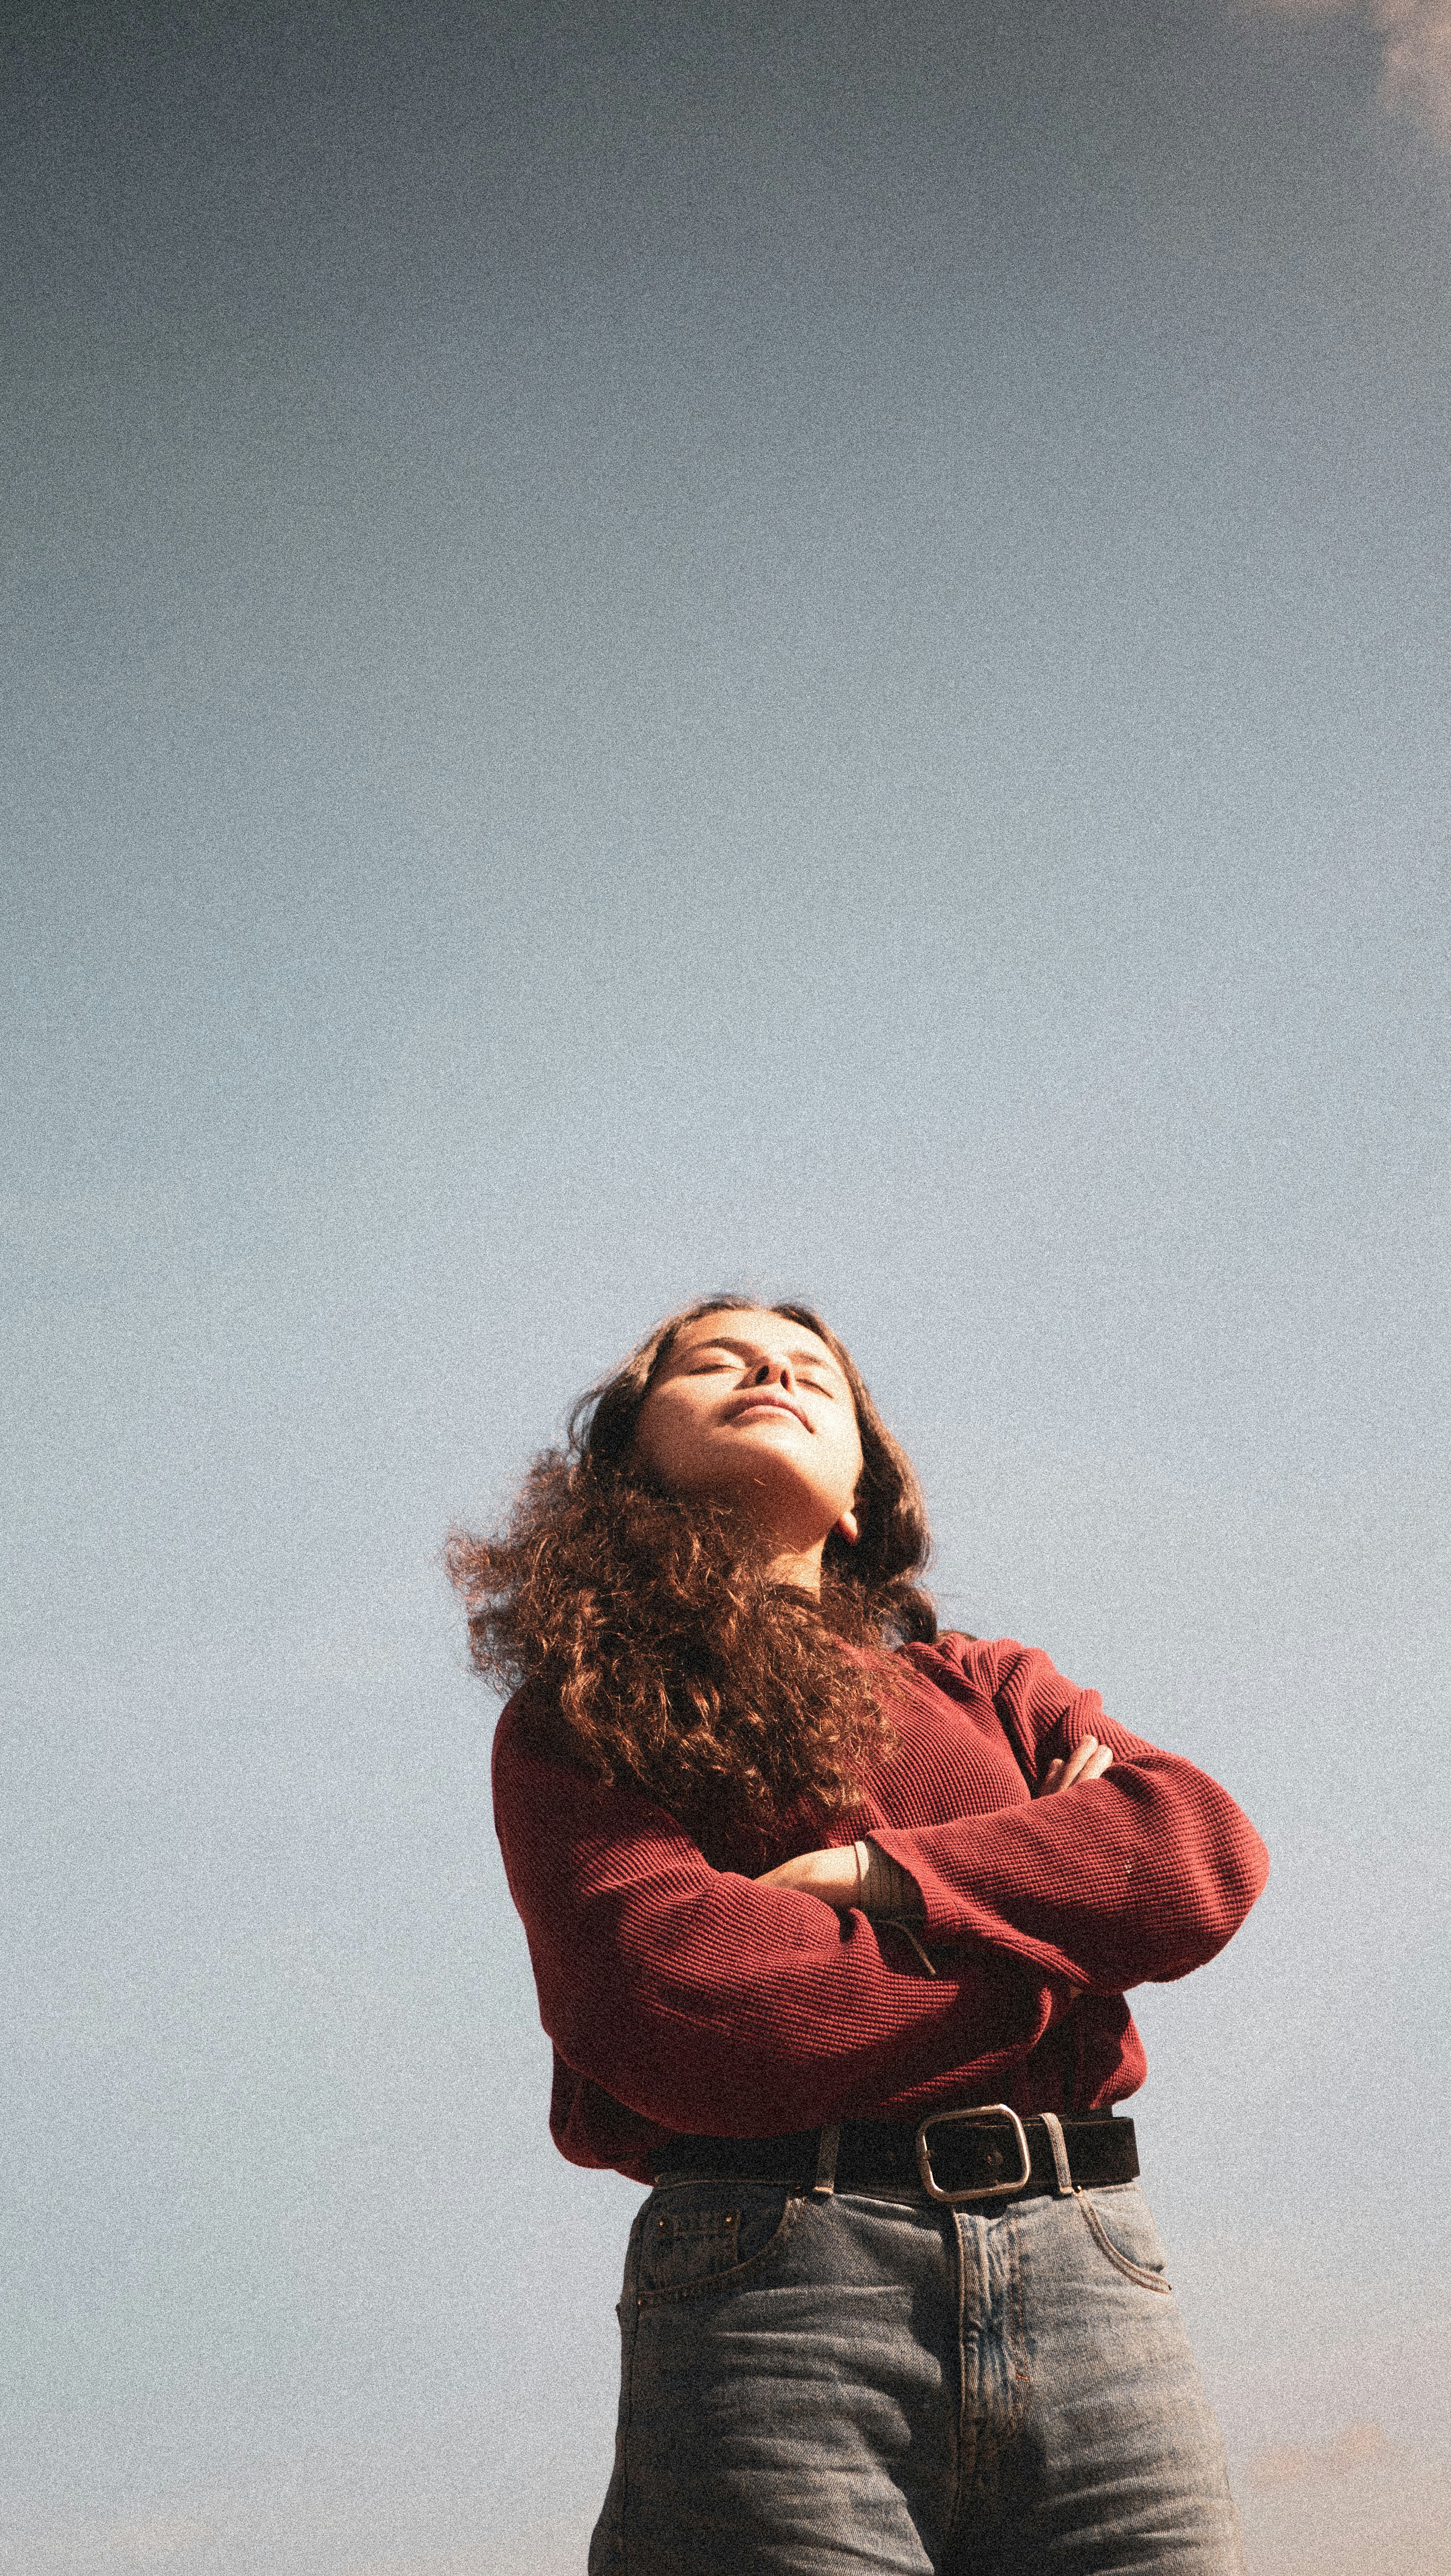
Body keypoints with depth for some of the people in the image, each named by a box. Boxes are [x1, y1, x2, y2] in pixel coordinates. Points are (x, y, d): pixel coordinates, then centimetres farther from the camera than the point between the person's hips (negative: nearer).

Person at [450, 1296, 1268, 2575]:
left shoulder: (985, 1687, 23)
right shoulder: (577, 1726, 10)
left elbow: (1206, 1848, 4)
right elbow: (671, 2001, -8)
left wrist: (876, 1879, -5)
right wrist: (1056, 1947, 0)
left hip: (1090, 2278, 3)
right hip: (771, 2288, -3)